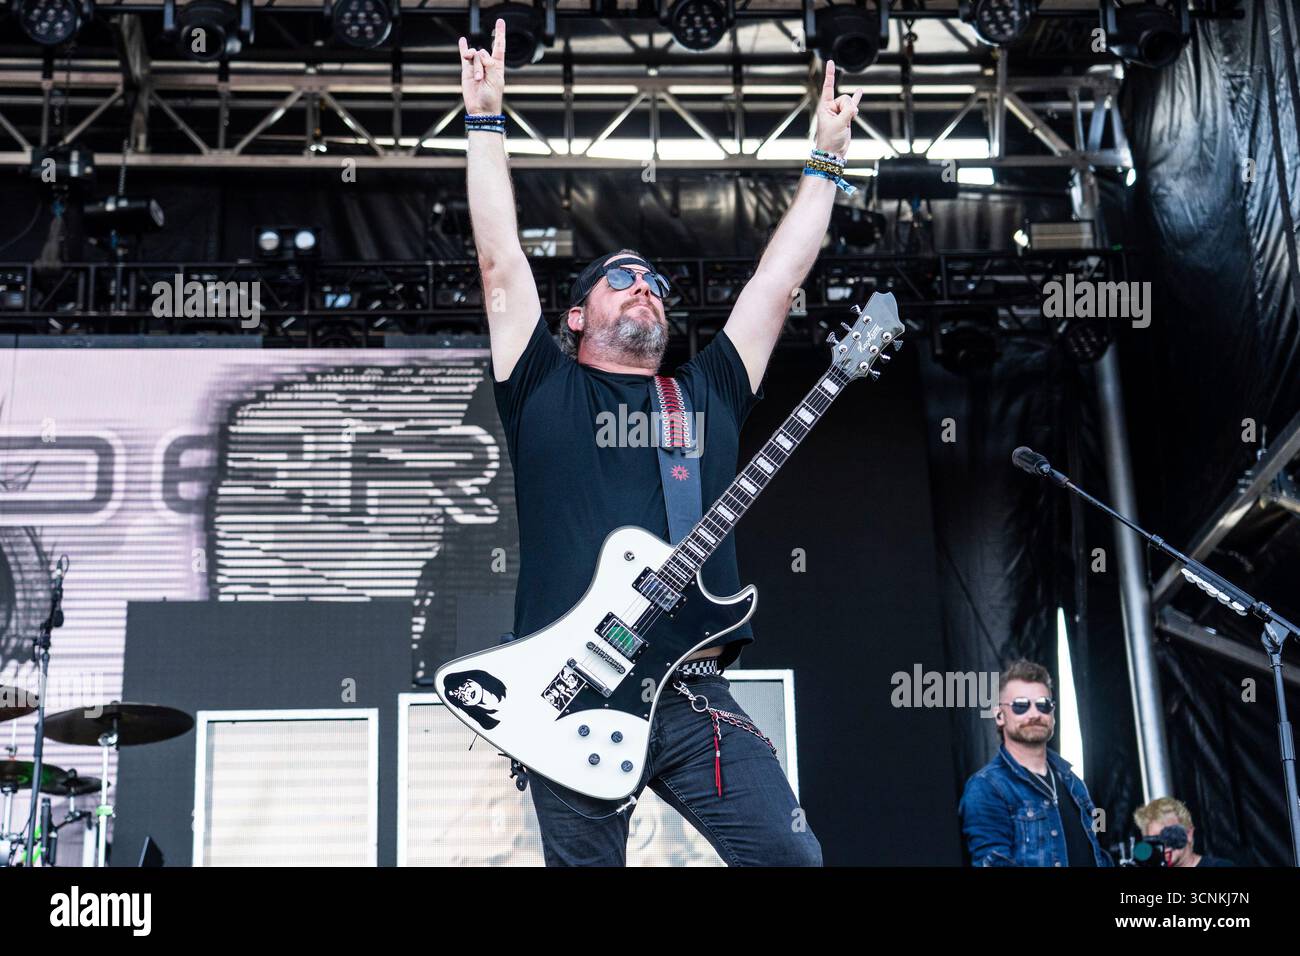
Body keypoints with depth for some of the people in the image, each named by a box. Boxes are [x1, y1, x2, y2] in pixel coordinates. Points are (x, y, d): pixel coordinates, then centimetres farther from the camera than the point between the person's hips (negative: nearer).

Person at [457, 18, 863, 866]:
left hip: (694, 697, 3)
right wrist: (486, 120, 8)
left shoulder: (708, 394, 19)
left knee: (791, 855, -8)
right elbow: (502, 263, 7)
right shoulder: (545, 391, 12)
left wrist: (826, 162, 24)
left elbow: (779, 279, 21)